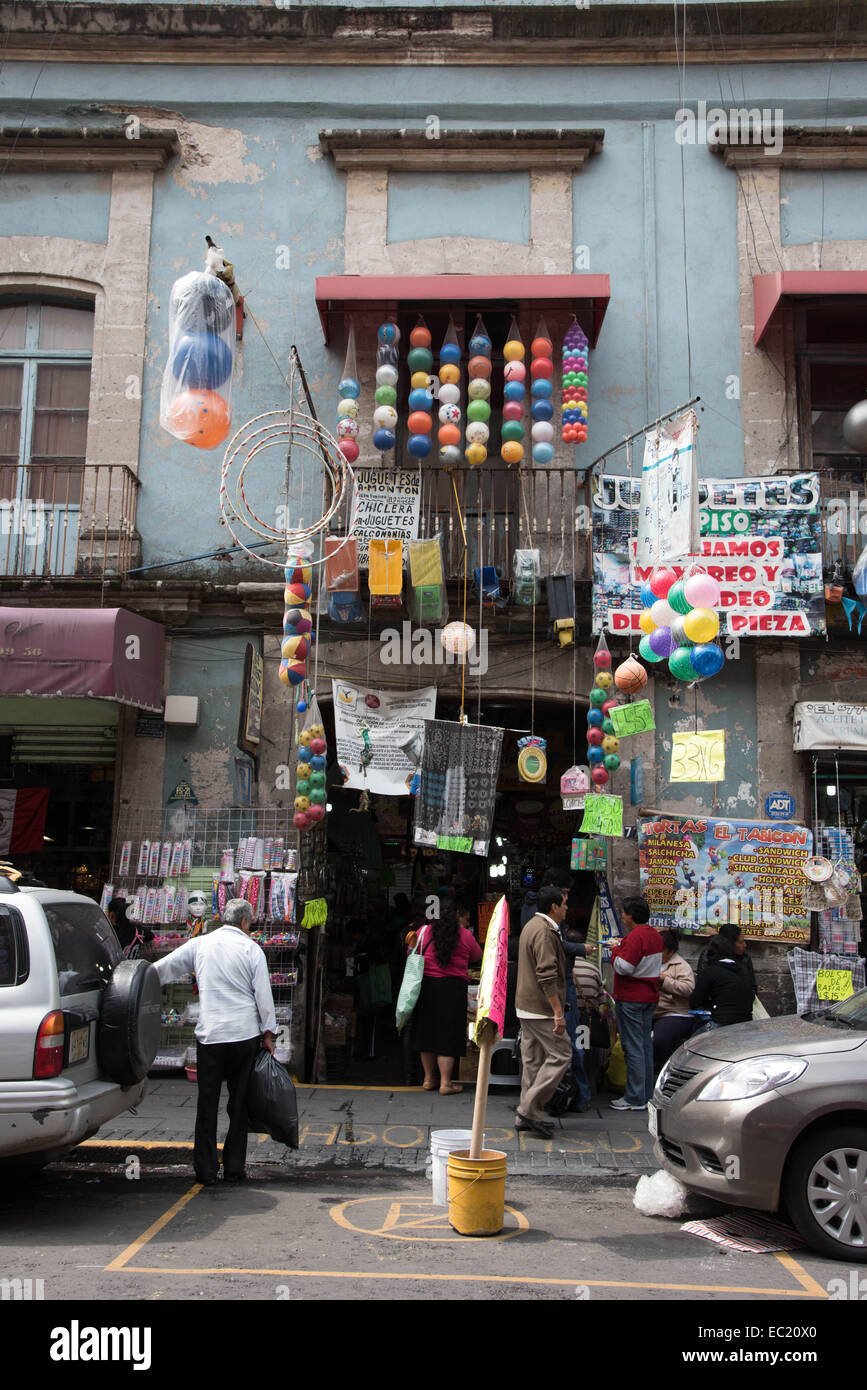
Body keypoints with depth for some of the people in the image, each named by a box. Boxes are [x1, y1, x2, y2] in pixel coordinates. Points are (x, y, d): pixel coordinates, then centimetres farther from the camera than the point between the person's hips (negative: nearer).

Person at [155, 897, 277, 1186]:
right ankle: (234, 1168, 13)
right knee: (239, 1103, 9)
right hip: (245, 1035, -1)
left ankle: (206, 1170, 9)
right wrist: (268, 1032, 6)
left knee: (207, 1104, 8)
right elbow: (264, 994, -2)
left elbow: (161, 969, 11)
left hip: (209, 1035, 1)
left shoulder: (199, 944, 5)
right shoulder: (251, 949, -1)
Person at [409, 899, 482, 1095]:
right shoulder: (465, 936, -3)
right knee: (448, 1035, 4)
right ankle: (445, 1083, 6)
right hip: (453, 988, -2)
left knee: (427, 1031, 13)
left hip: (427, 986, 2)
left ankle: (429, 1079, 22)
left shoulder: (424, 932, -2)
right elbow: (477, 957, 12)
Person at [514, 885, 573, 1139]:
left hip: (526, 1005, 10)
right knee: (561, 1054, -6)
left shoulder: (531, 926, 16)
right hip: (541, 1008, -10)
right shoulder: (544, 932, -18)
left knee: (533, 1059, 12)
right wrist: (558, 1012, -22)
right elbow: (547, 976, -23)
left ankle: (526, 1117, 16)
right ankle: (530, 1110, -6)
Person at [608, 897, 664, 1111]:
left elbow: (623, 967, -23)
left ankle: (635, 1099, -1)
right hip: (650, 997, 9)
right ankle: (647, 1095, 20)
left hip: (631, 998, -9)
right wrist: (622, 948, 11)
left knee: (633, 1047, -4)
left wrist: (616, 949, -6)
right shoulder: (655, 934, 11)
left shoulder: (635, 936, -19)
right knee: (646, 1045, 14)